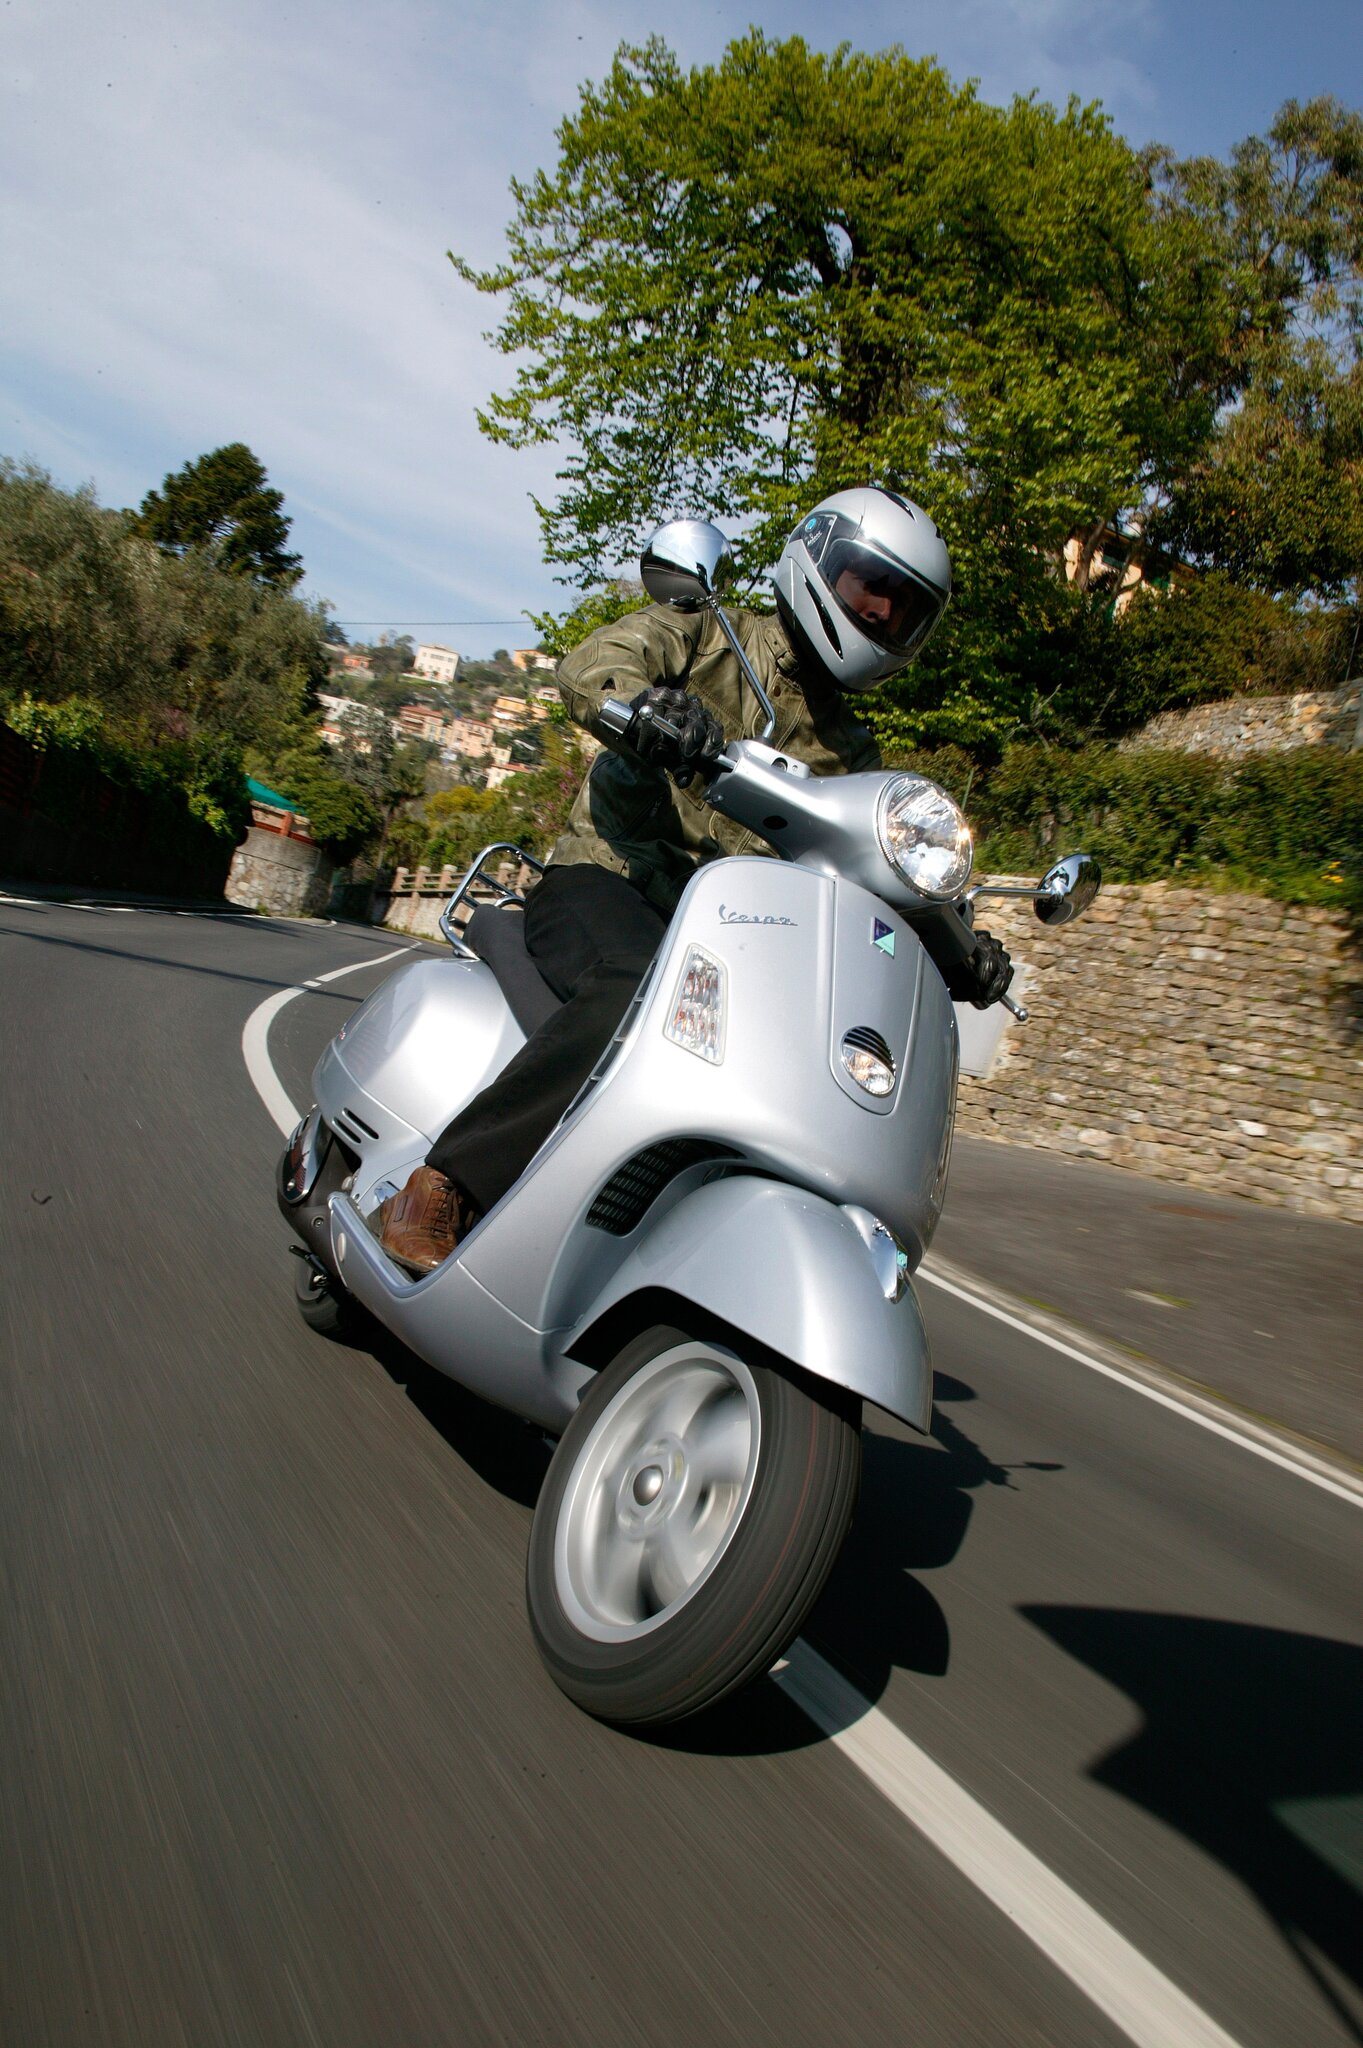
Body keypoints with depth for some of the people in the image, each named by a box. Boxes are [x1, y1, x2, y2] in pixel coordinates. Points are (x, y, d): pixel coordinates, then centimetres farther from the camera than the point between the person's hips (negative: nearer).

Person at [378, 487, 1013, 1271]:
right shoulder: (707, 639, 6)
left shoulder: (853, 758, 20)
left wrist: (958, 950, -9)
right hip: (604, 881, -5)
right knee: (640, 994, -38)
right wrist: (649, 706, -38)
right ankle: (443, 1189, -32)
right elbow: (592, 665, -13)